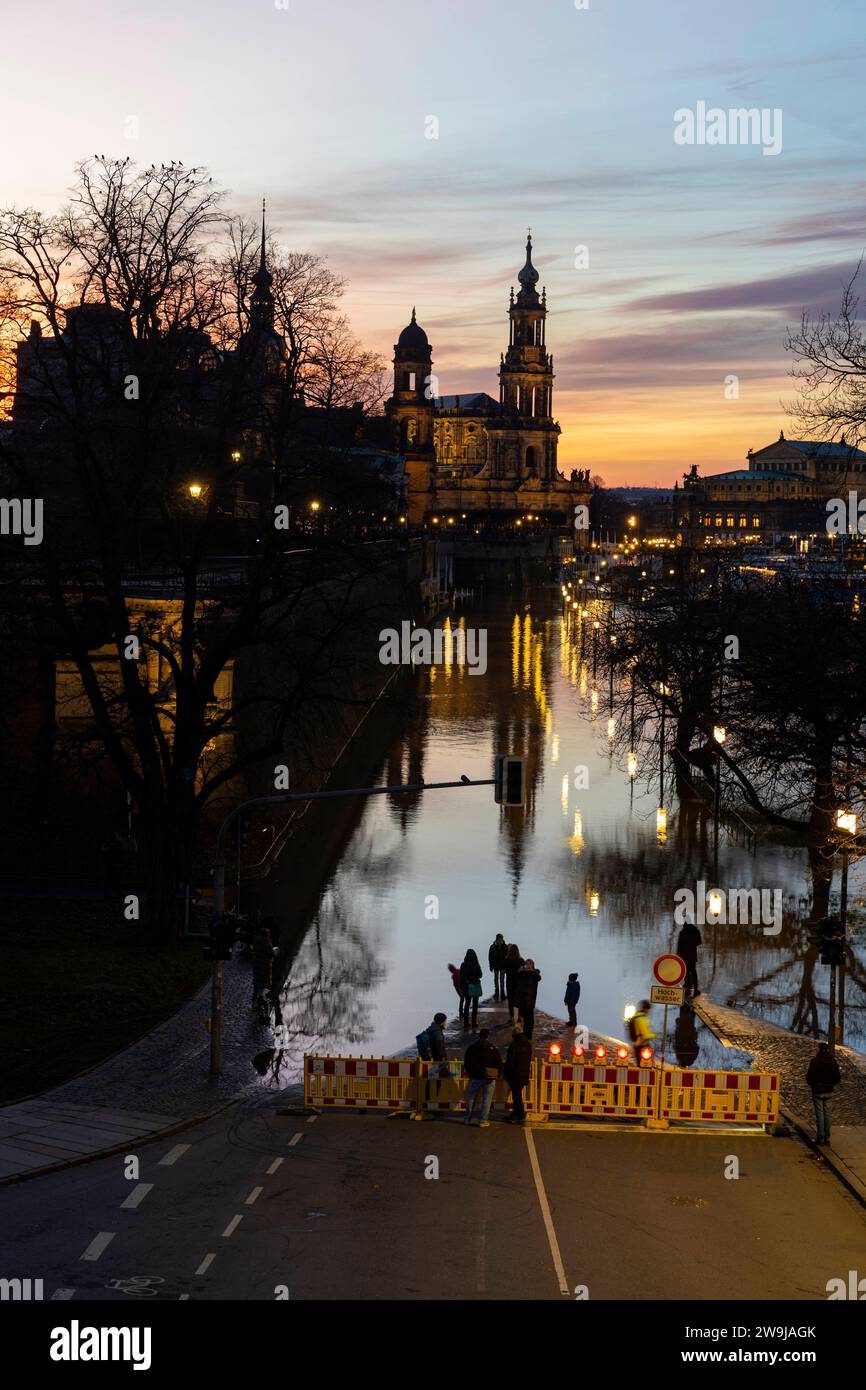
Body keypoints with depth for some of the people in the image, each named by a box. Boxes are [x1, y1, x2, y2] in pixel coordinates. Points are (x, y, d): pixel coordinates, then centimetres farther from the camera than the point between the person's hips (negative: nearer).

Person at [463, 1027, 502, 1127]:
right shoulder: (493, 1048, -5)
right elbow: (499, 1063, -3)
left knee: (471, 1098, 14)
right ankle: (483, 1121, 3)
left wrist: (469, 1074, 18)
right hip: (489, 1078, -2)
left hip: (475, 1077, 2)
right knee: (486, 1099, 4)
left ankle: (467, 1119, 17)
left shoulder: (471, 1047, 1)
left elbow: (466, 1063, 5)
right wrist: (497, 1076, 10)